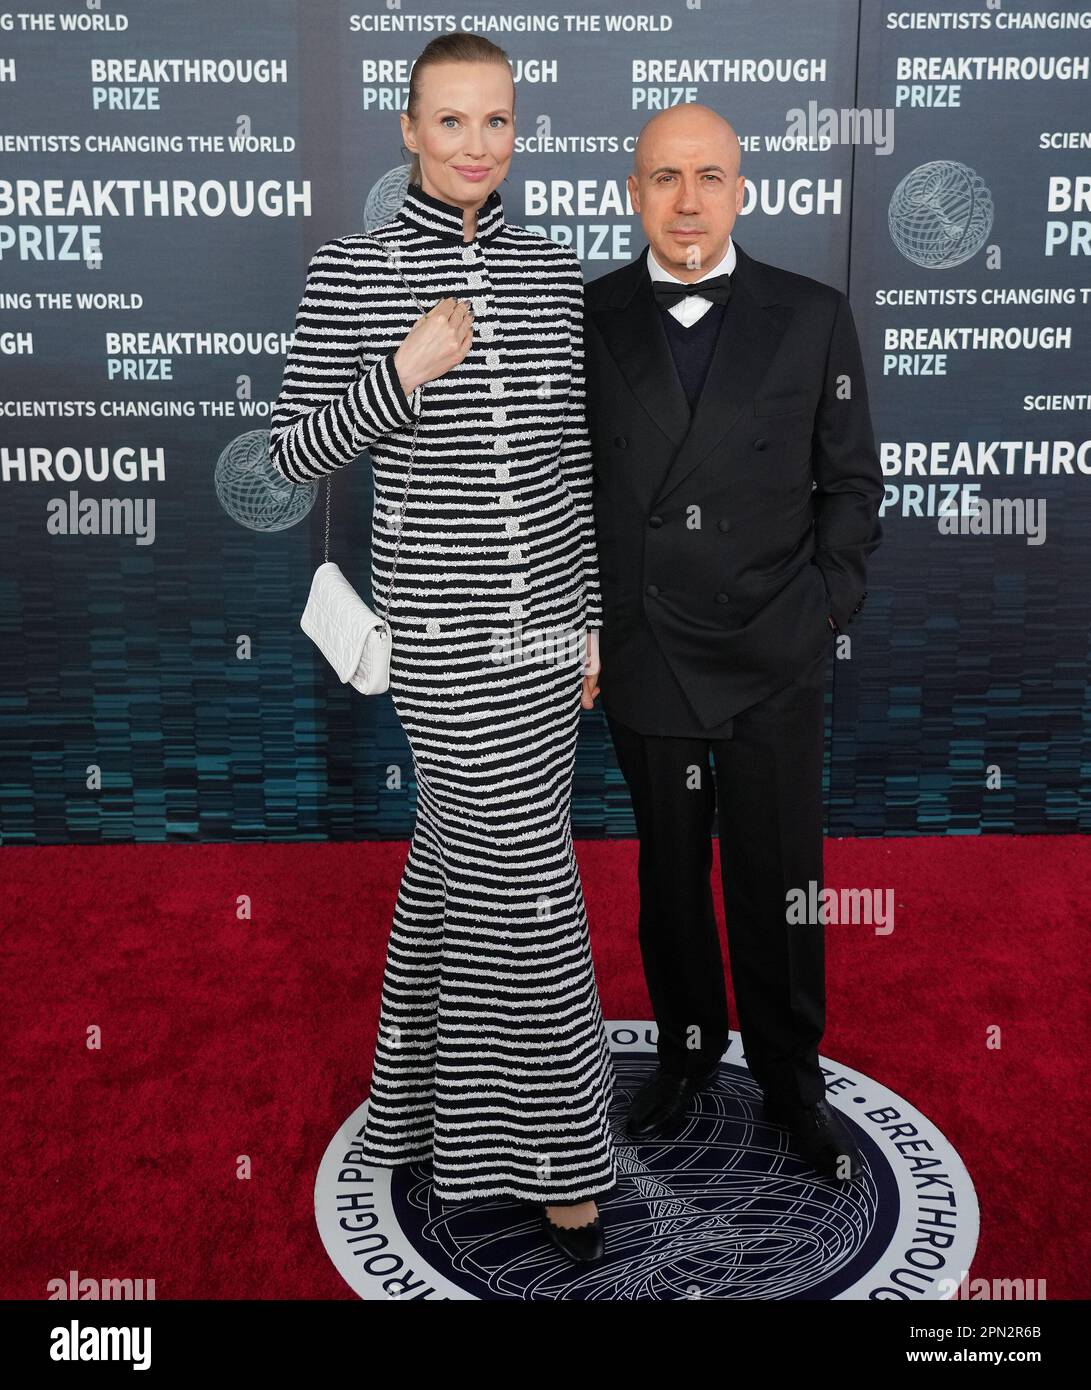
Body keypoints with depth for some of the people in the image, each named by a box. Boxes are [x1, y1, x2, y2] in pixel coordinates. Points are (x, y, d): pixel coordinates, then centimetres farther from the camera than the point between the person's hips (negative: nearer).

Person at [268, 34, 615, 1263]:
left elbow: (572, 456, 9)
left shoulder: (553, 270, 6)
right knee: (529, 879, -2)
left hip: (546, 609, 5)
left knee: (463, 844, 17)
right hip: (445, 621, -5)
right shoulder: (347, 272, -6)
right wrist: (404, 375, -22)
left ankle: (436, 1068, 39)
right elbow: (294, 455, -6)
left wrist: (591, 616, 8)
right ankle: (557, 1152, 17)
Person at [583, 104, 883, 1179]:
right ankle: (686, 1048, 38)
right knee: (669, 875, 16)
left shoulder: (814, 317, 0)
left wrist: (824, 606, -5)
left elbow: (851, 481, 4)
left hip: (775, 663, 0)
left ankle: (791, 1079, 30)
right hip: (643, 658, 1)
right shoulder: (585, 317, 1)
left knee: (779, 886, 9)